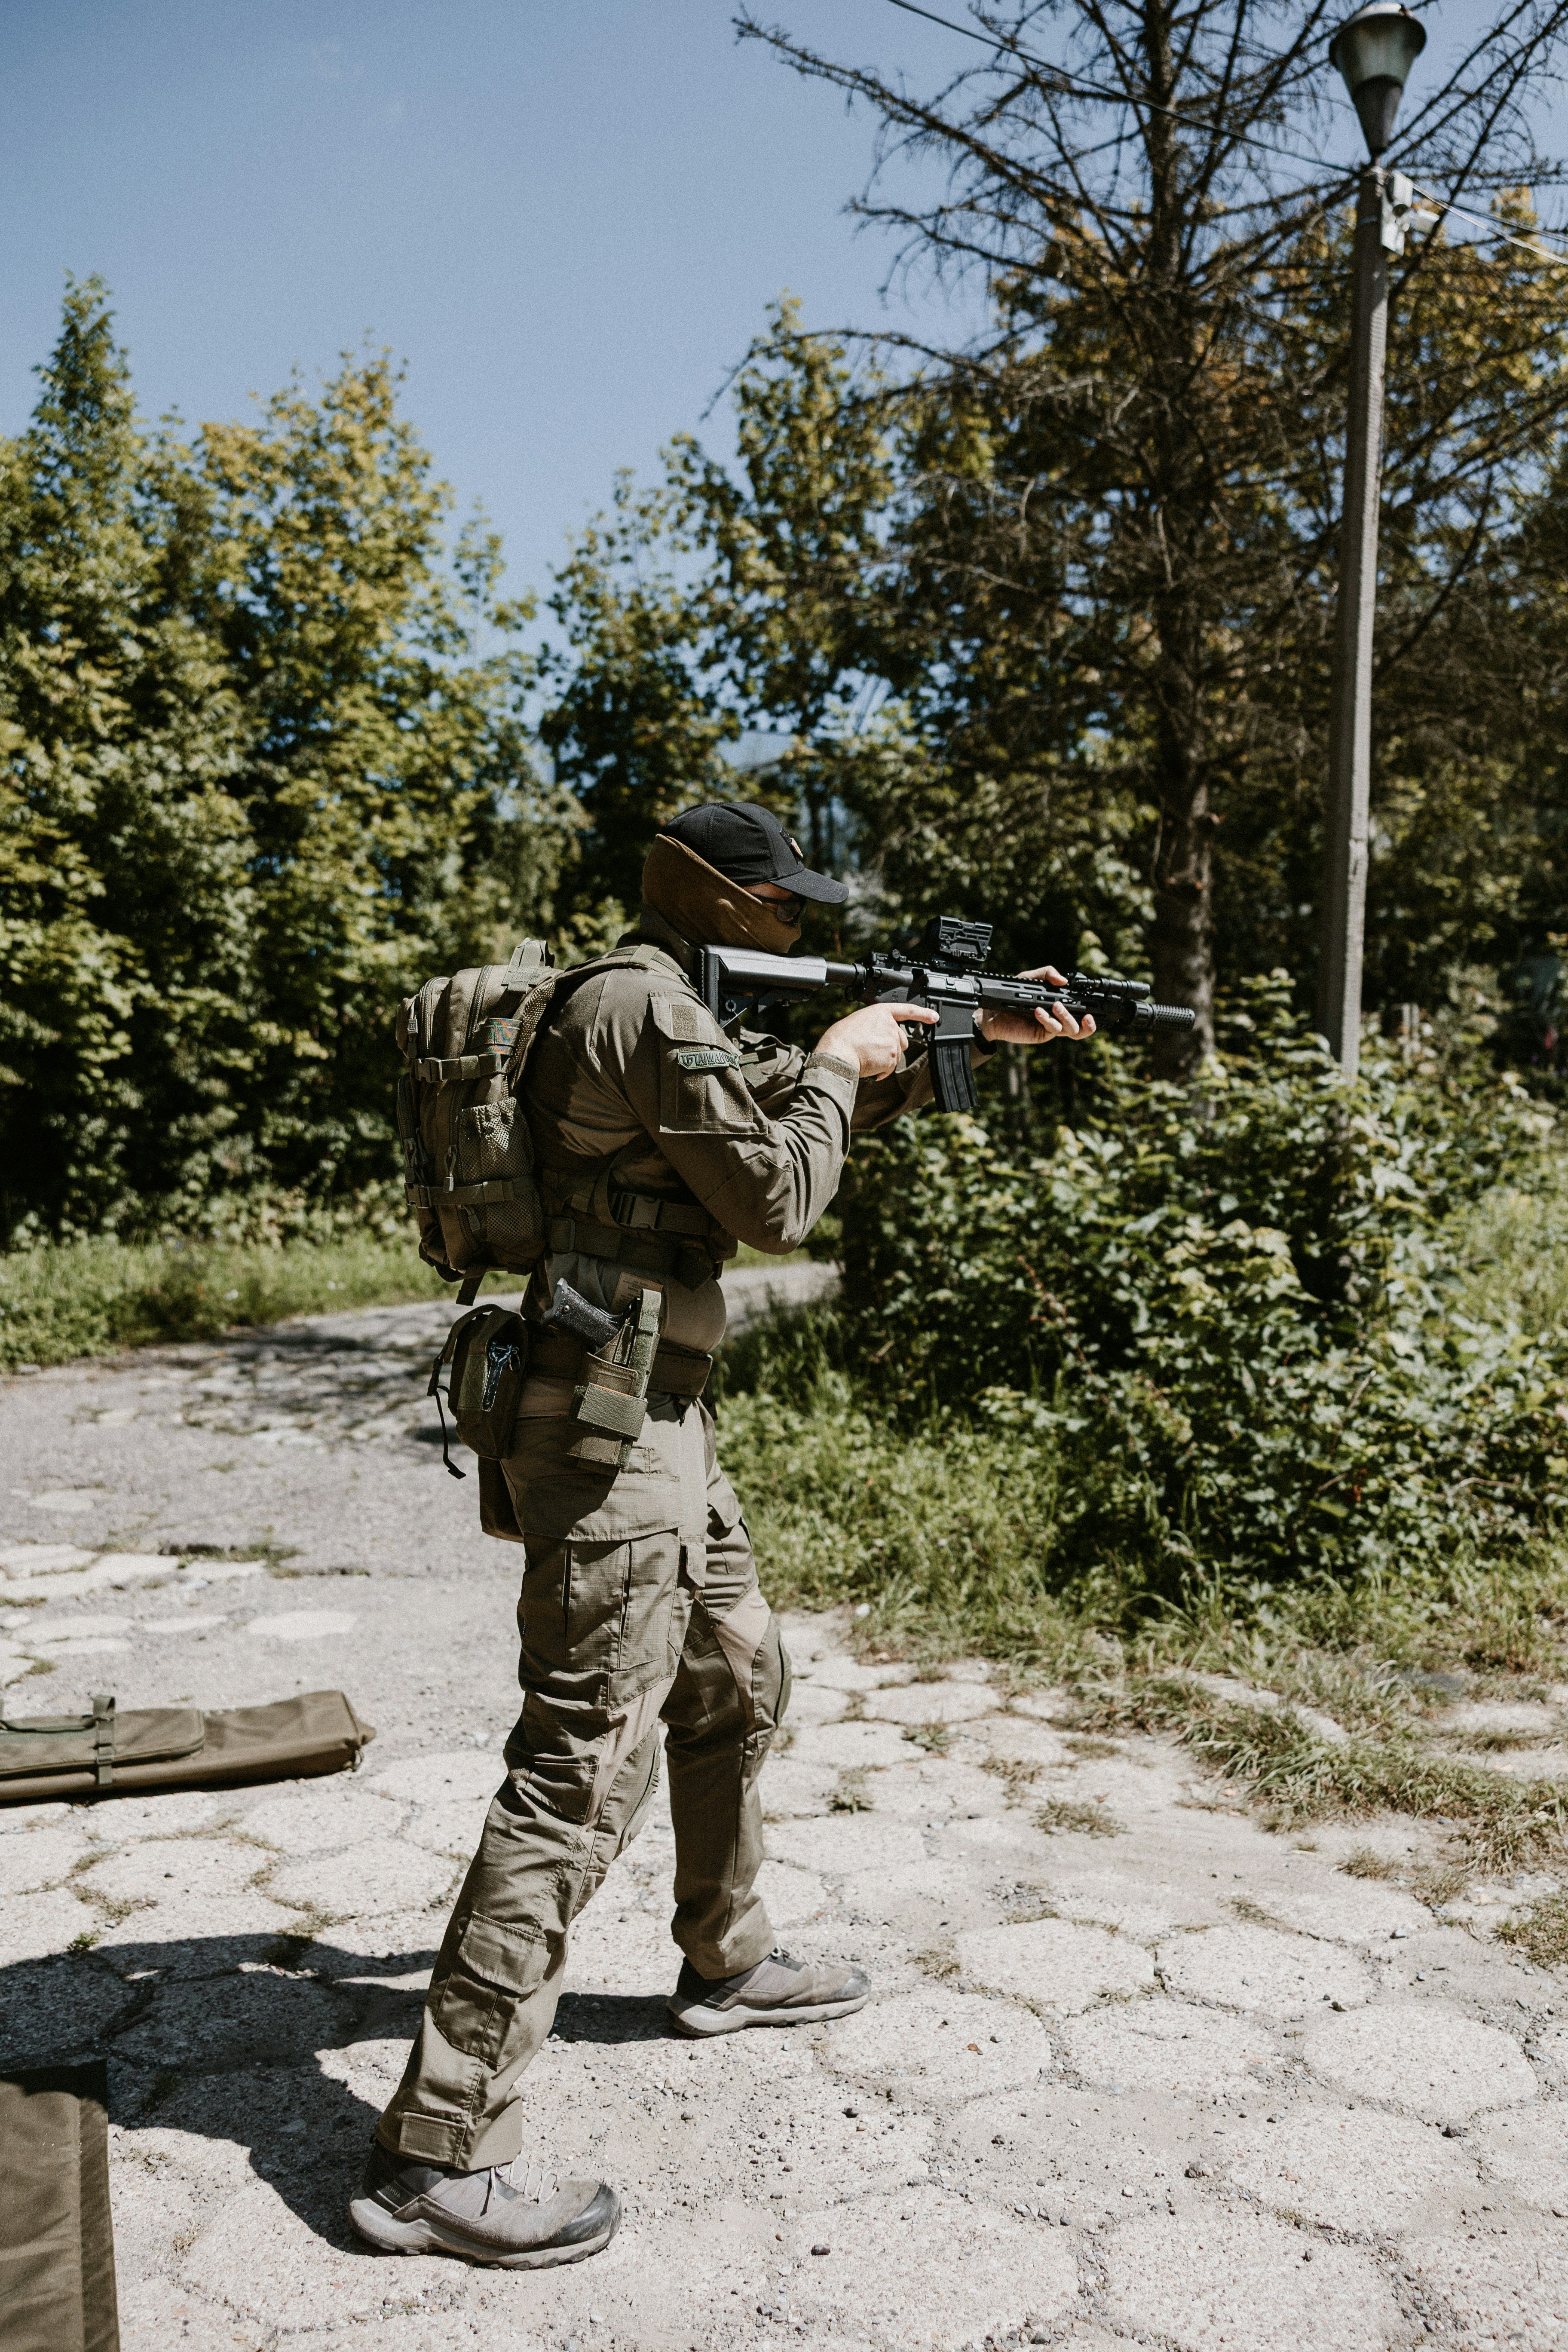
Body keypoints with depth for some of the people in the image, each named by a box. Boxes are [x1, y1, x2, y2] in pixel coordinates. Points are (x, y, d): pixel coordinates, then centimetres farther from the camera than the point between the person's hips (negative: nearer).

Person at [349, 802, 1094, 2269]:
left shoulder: (666, 1009, 17)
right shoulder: (650, 1007, -16)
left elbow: (789, 1106, 26)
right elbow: (780, 1199, -16)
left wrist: (974, 1039, 23)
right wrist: (839, 1062, 0)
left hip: (658, 1421, 11)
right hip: (610, 1422, -11)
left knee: (737, 1684, 23)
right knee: (587, 1763, -8)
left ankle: (726, 1964, 42)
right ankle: (439, 2149, 0)